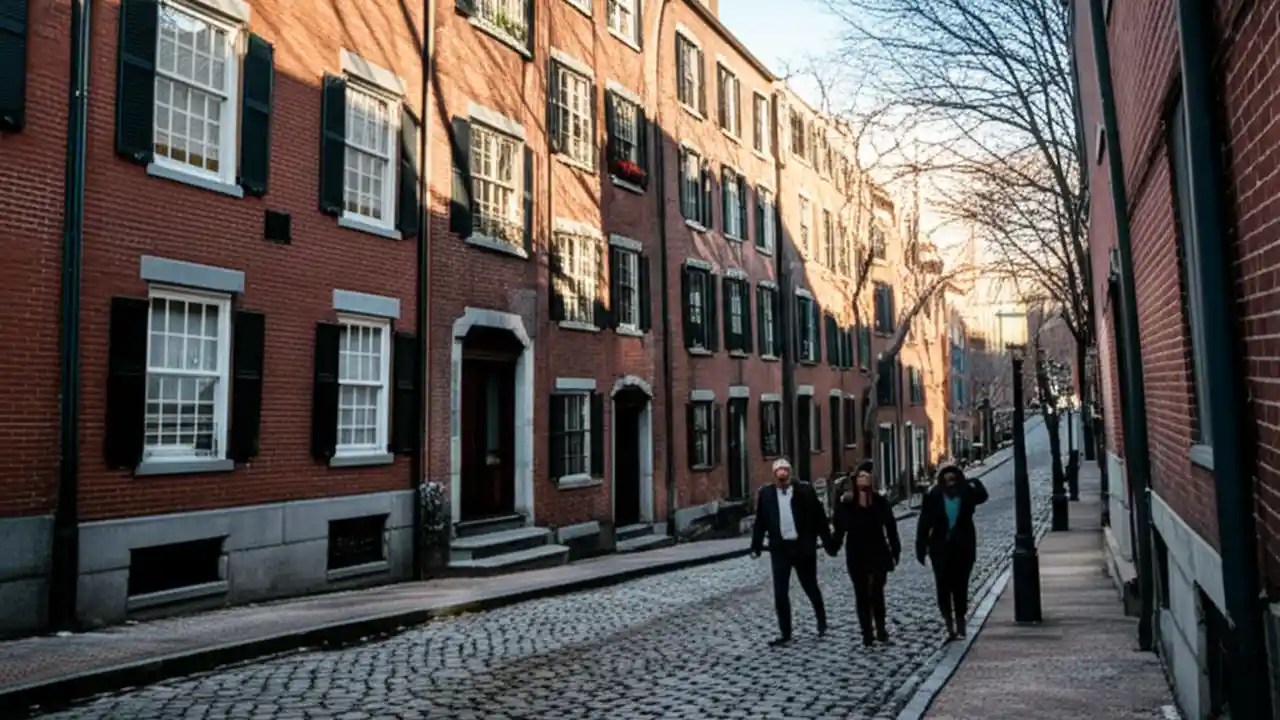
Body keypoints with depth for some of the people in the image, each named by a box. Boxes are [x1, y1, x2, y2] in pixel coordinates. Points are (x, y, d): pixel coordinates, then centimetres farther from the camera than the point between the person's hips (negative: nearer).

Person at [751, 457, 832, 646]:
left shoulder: (805, 491, -4)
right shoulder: (765, 494, 1)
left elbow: (819, 517, -3)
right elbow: (760, 522, 4)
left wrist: (828, 543, -4)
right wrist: (756, 546, -2)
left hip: (803, 547, -1)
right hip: (780, 548, 1)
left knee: (811, 588, 14)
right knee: (780, 593, 0)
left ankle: (821, 620, 40)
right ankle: (785, 632, 12)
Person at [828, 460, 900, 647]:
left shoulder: (880, 501, -2)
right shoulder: (846, 502, -5)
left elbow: (890, 526, 0)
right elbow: (840, 526, -7)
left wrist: (895, 550, -2)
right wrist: (833, 546, -17)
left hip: (877, 552, 0)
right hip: (856, 554, 0)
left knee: (877, 592, 3)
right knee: (862, 594, 6)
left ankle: (880, 628, 23)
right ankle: (867, 632, 14)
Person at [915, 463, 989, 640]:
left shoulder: (966, 495, -2)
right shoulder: (934, 497, -6)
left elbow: (982, 496, -20)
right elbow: (924, 524, -5)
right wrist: (921, 548, -7)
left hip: (963, 548, 0)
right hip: (941, 548, 0)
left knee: (960, 586, 7)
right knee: (943, 587, 0)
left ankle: (960, 623, 19)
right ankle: (949, 626, 7)